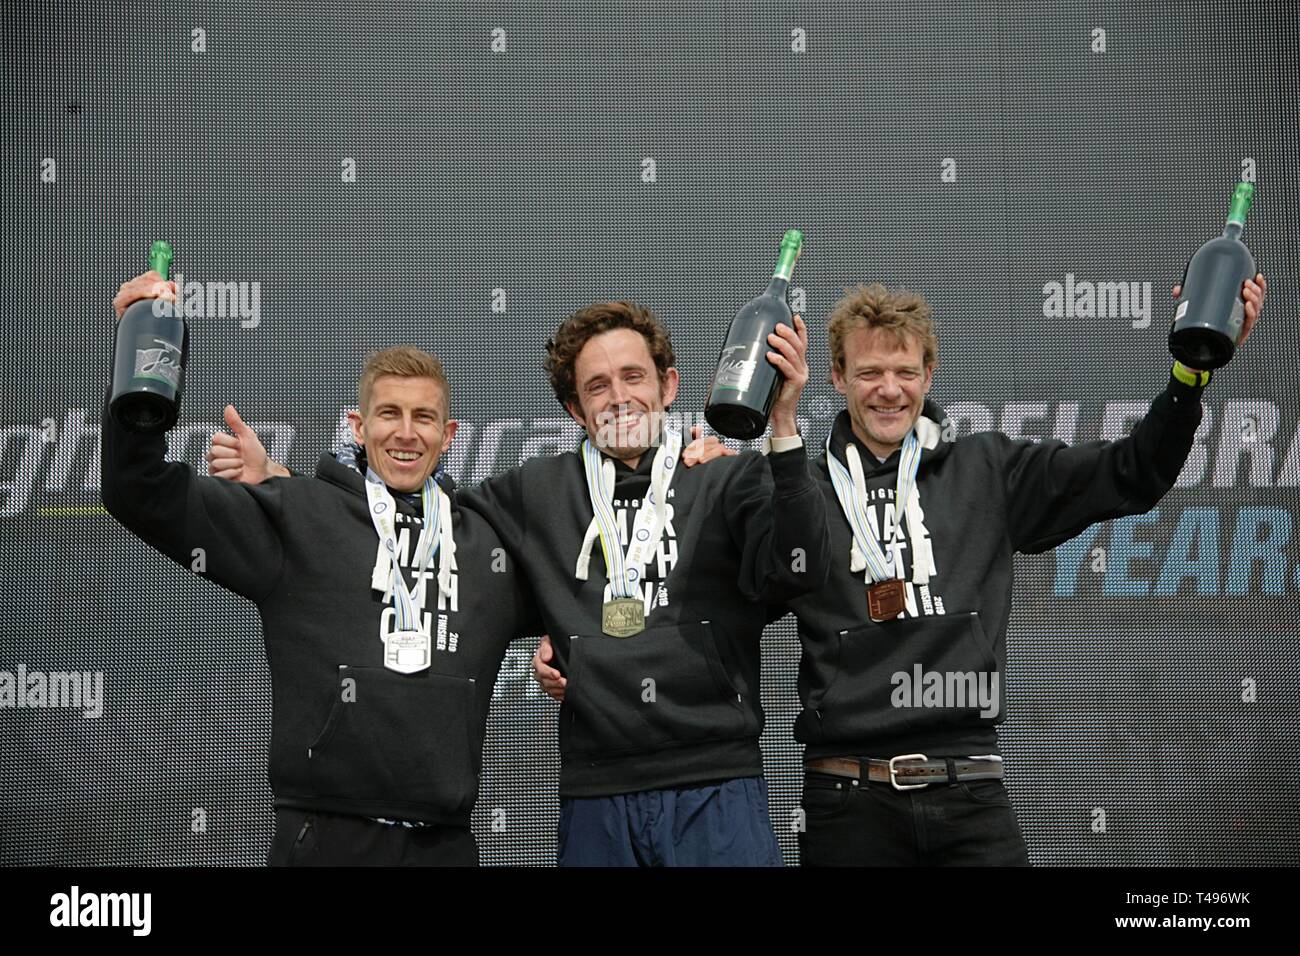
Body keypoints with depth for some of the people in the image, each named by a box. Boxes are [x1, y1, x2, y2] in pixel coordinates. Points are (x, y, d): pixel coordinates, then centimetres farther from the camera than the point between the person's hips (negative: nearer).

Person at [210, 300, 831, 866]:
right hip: (594, 798, 3)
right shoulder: (541, 492, 13)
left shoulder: (729, 480, 3)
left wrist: (782, 430, -23)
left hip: (716, 794, -3)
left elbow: (794, 572, -13)